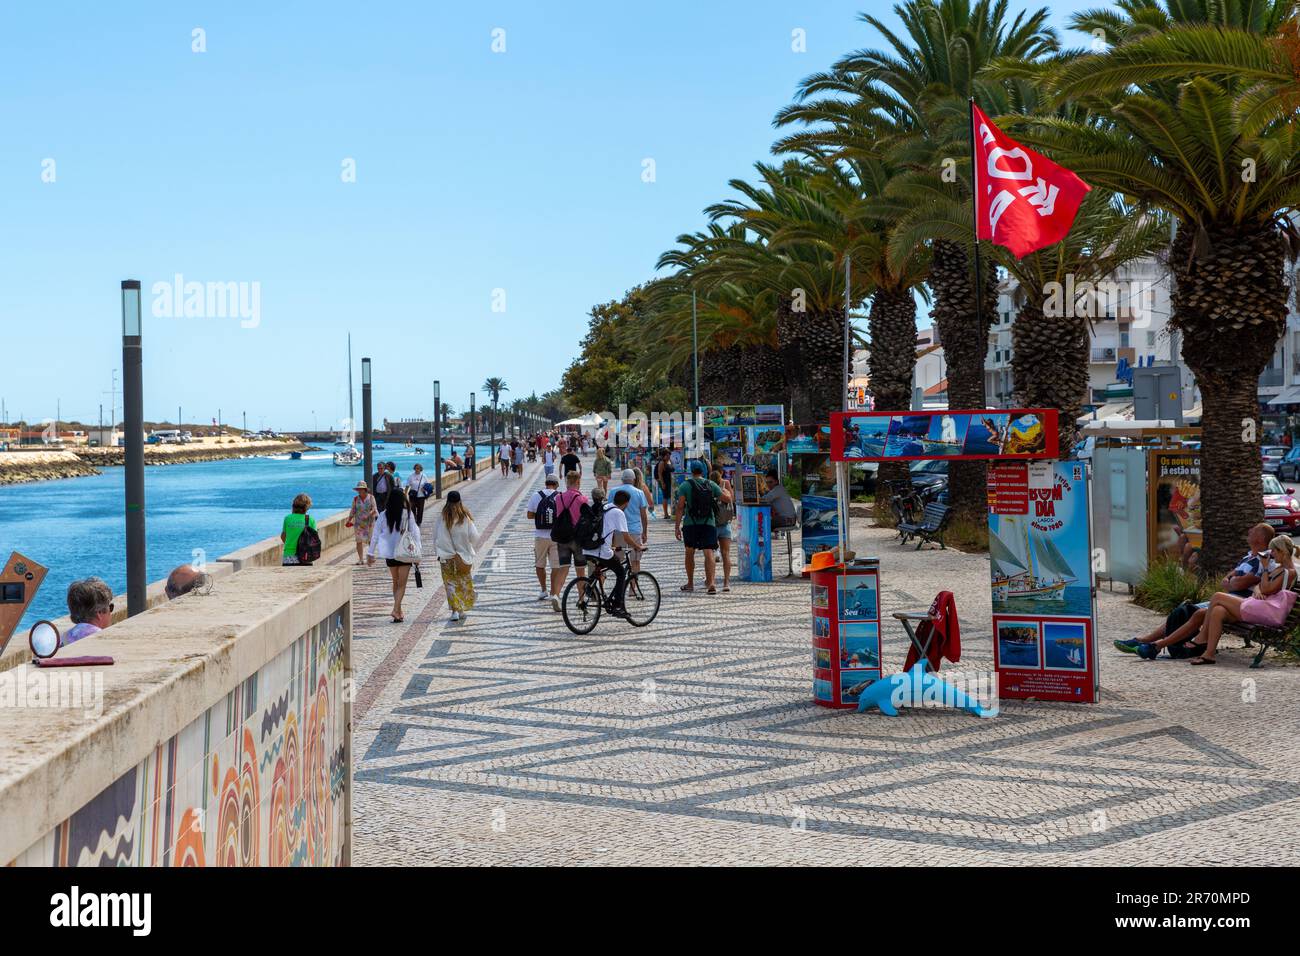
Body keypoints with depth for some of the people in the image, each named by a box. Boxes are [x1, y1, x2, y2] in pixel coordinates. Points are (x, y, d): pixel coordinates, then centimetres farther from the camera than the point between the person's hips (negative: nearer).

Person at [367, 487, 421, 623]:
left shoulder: (384, 515, -1)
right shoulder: (407, 514, -10)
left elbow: (375, 534, 1)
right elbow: (414, 532, -10)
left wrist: (370, 553, 7)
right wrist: (418, 548, -3)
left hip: (390, 553, 3)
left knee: (396, 582, 19)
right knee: (402, 584, 1)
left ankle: (399, 611, 22)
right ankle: (396, 610, -14)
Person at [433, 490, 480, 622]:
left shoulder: (442, 518, -8)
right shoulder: (466, 518, -10)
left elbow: (436, 538, -4)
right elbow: (474, 537, -9)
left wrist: (440, 553, 9)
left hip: (447, 558, 0)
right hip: (464, 556, 0)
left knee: (451, 584, 6)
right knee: (465, 584, 14)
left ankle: (455, 610, -4)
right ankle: (462, 610, 17)